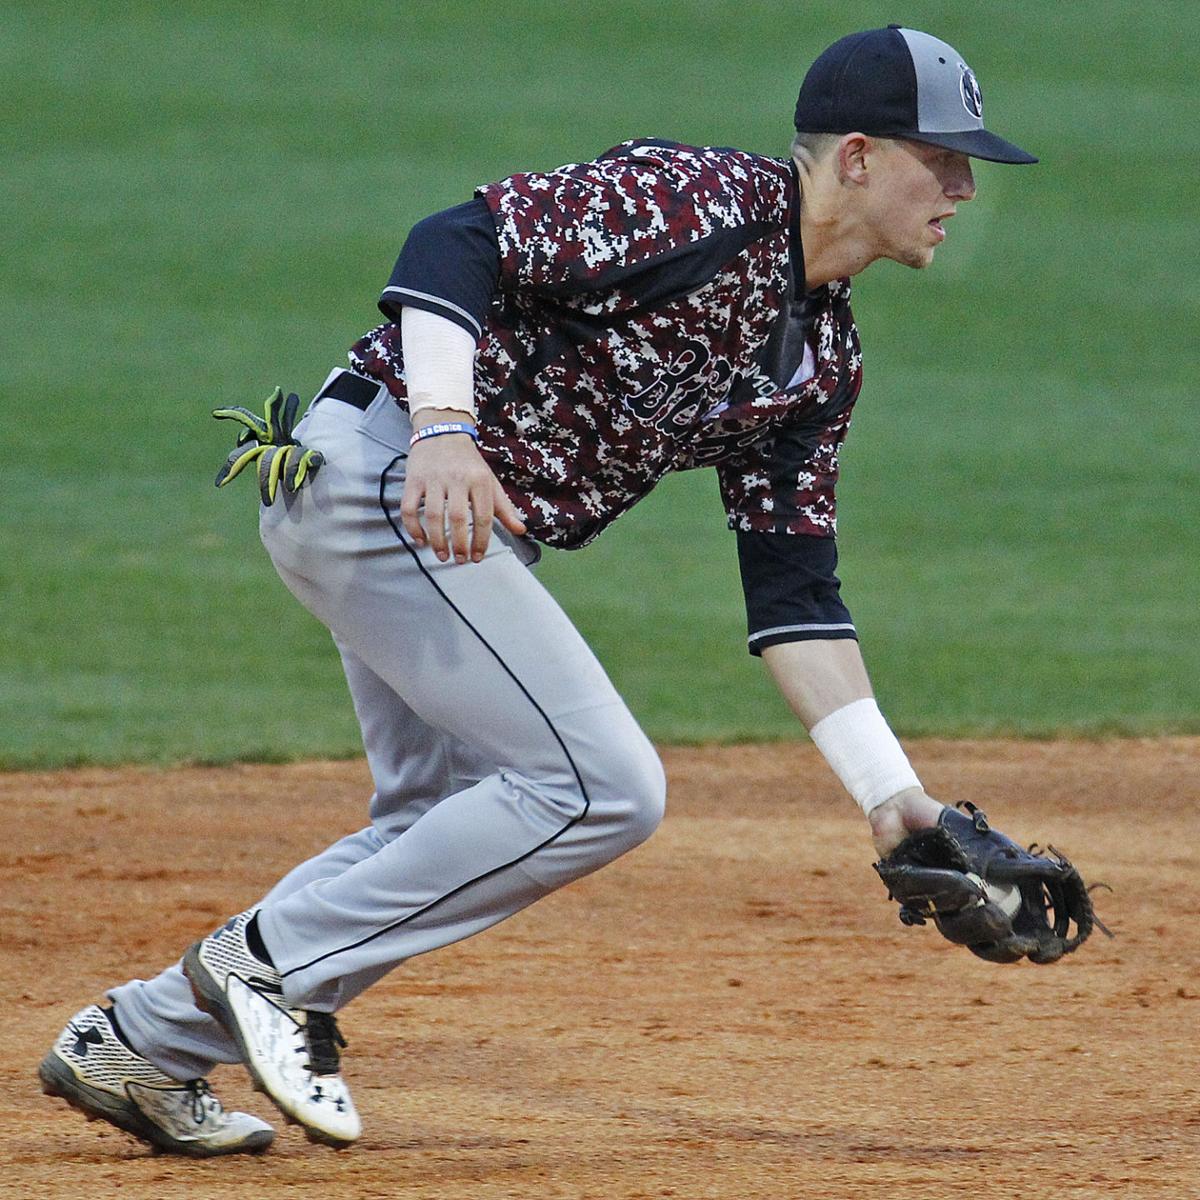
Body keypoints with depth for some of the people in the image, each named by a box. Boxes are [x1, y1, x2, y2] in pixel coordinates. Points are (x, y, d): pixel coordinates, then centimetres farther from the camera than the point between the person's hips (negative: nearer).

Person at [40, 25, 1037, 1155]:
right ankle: (274, 963, -6)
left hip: (467, 535, 10)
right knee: (598, 784, -13)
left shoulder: (824, 360, 12)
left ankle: (140, 1041, 20)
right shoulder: (703, 199, -14)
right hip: (381, 463, -10)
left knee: (448, 828, 14)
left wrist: (891, 794, 7)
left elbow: (791, 592, 13)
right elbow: (457, 243, -21)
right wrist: (443, 427, -35)